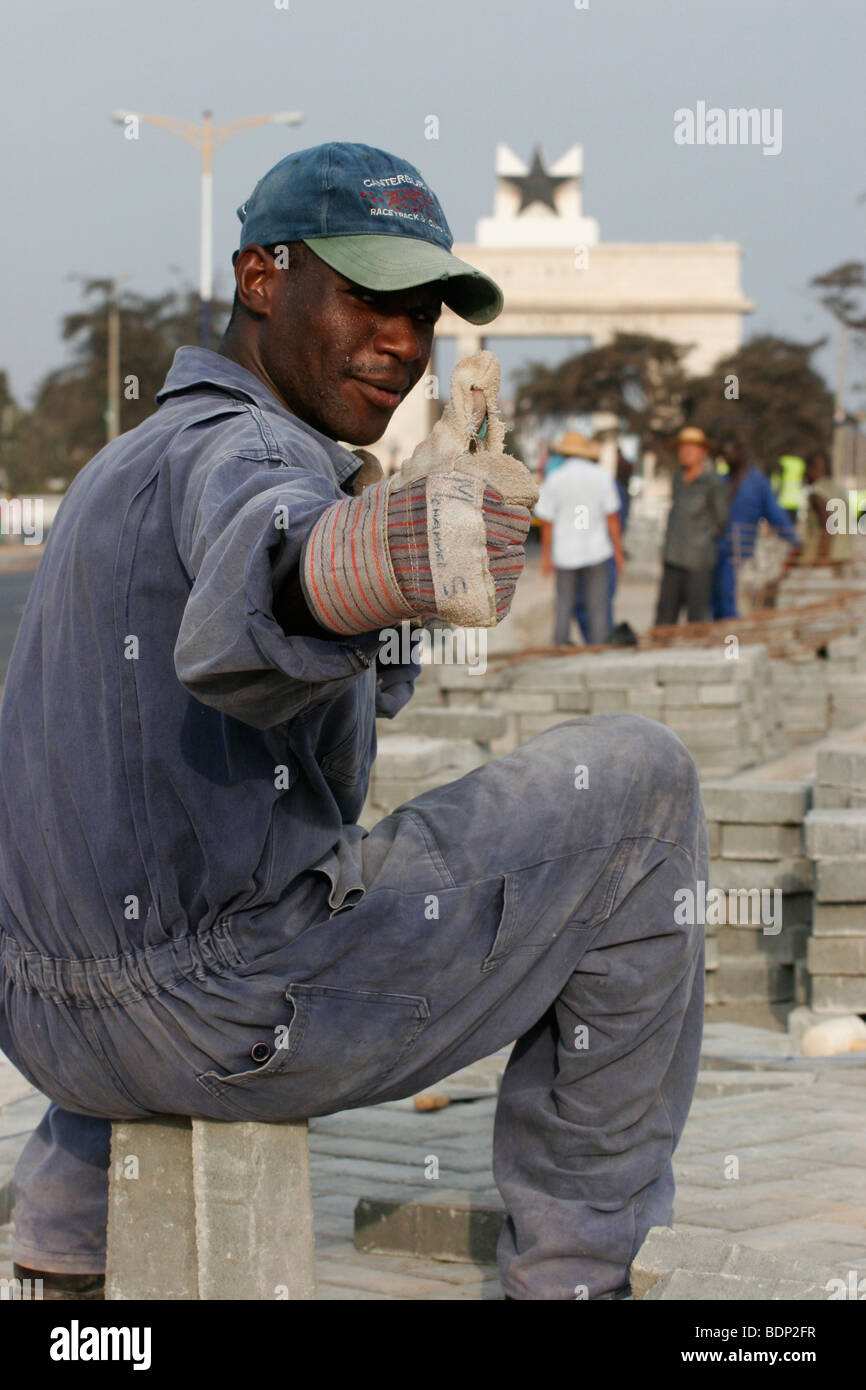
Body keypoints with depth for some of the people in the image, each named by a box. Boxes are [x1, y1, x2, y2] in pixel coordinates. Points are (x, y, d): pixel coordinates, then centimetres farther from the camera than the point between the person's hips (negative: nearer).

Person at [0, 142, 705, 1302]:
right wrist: (392, 553, -62)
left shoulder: (126, 469, 16)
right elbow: (256, 605, -42)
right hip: (237, 1021, -9)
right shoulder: (245, 451, -15)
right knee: (639, 784, -2)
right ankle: (575, 1270, 4)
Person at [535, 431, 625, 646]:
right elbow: (612, 517, -3)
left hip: (565, 552, 0)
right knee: (598, 607, 4)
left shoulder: (553, 479, -5)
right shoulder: (601, 477, -5)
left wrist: (546, 556, 7)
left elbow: (547, 522, -2)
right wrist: (618, 550, 6)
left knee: (563, 606, 10)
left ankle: (560, 647, 12)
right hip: (595, 550, 0)